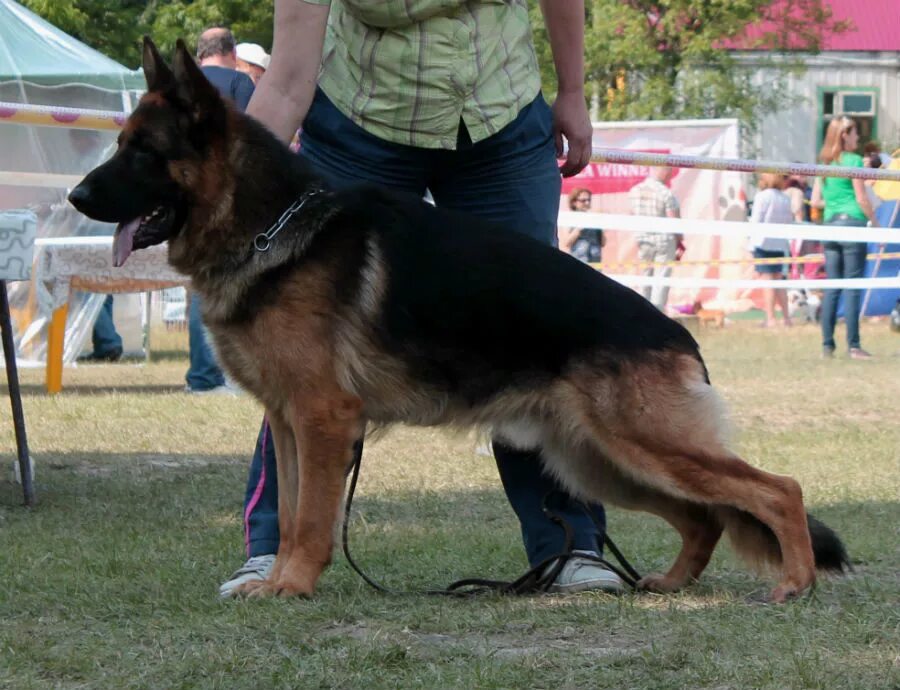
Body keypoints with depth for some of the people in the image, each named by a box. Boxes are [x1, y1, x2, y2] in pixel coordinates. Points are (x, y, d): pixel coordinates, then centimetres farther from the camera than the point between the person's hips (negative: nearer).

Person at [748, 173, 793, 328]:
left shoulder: (762, 197, -9)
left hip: (763, 242, -5)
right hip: (780, 244, 5)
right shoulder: (786, 198, 6)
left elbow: (755, 221, -10)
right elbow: (789, 221, 8)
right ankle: (786, 317, 16)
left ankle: (770, 319, -9)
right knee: (778, 280, 15)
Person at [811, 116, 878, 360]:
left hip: (830, 226, 6)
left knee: (832, 288, 8)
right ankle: (853, 346, -6)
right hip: (852, 223, -6)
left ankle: (827, 345, 6)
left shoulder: (824, 164, 13)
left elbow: (816, 200, 13)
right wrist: (874, 222, 2)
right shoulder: (853, 160, -7)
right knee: (853, 288, -5)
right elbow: (862, 198, -8)